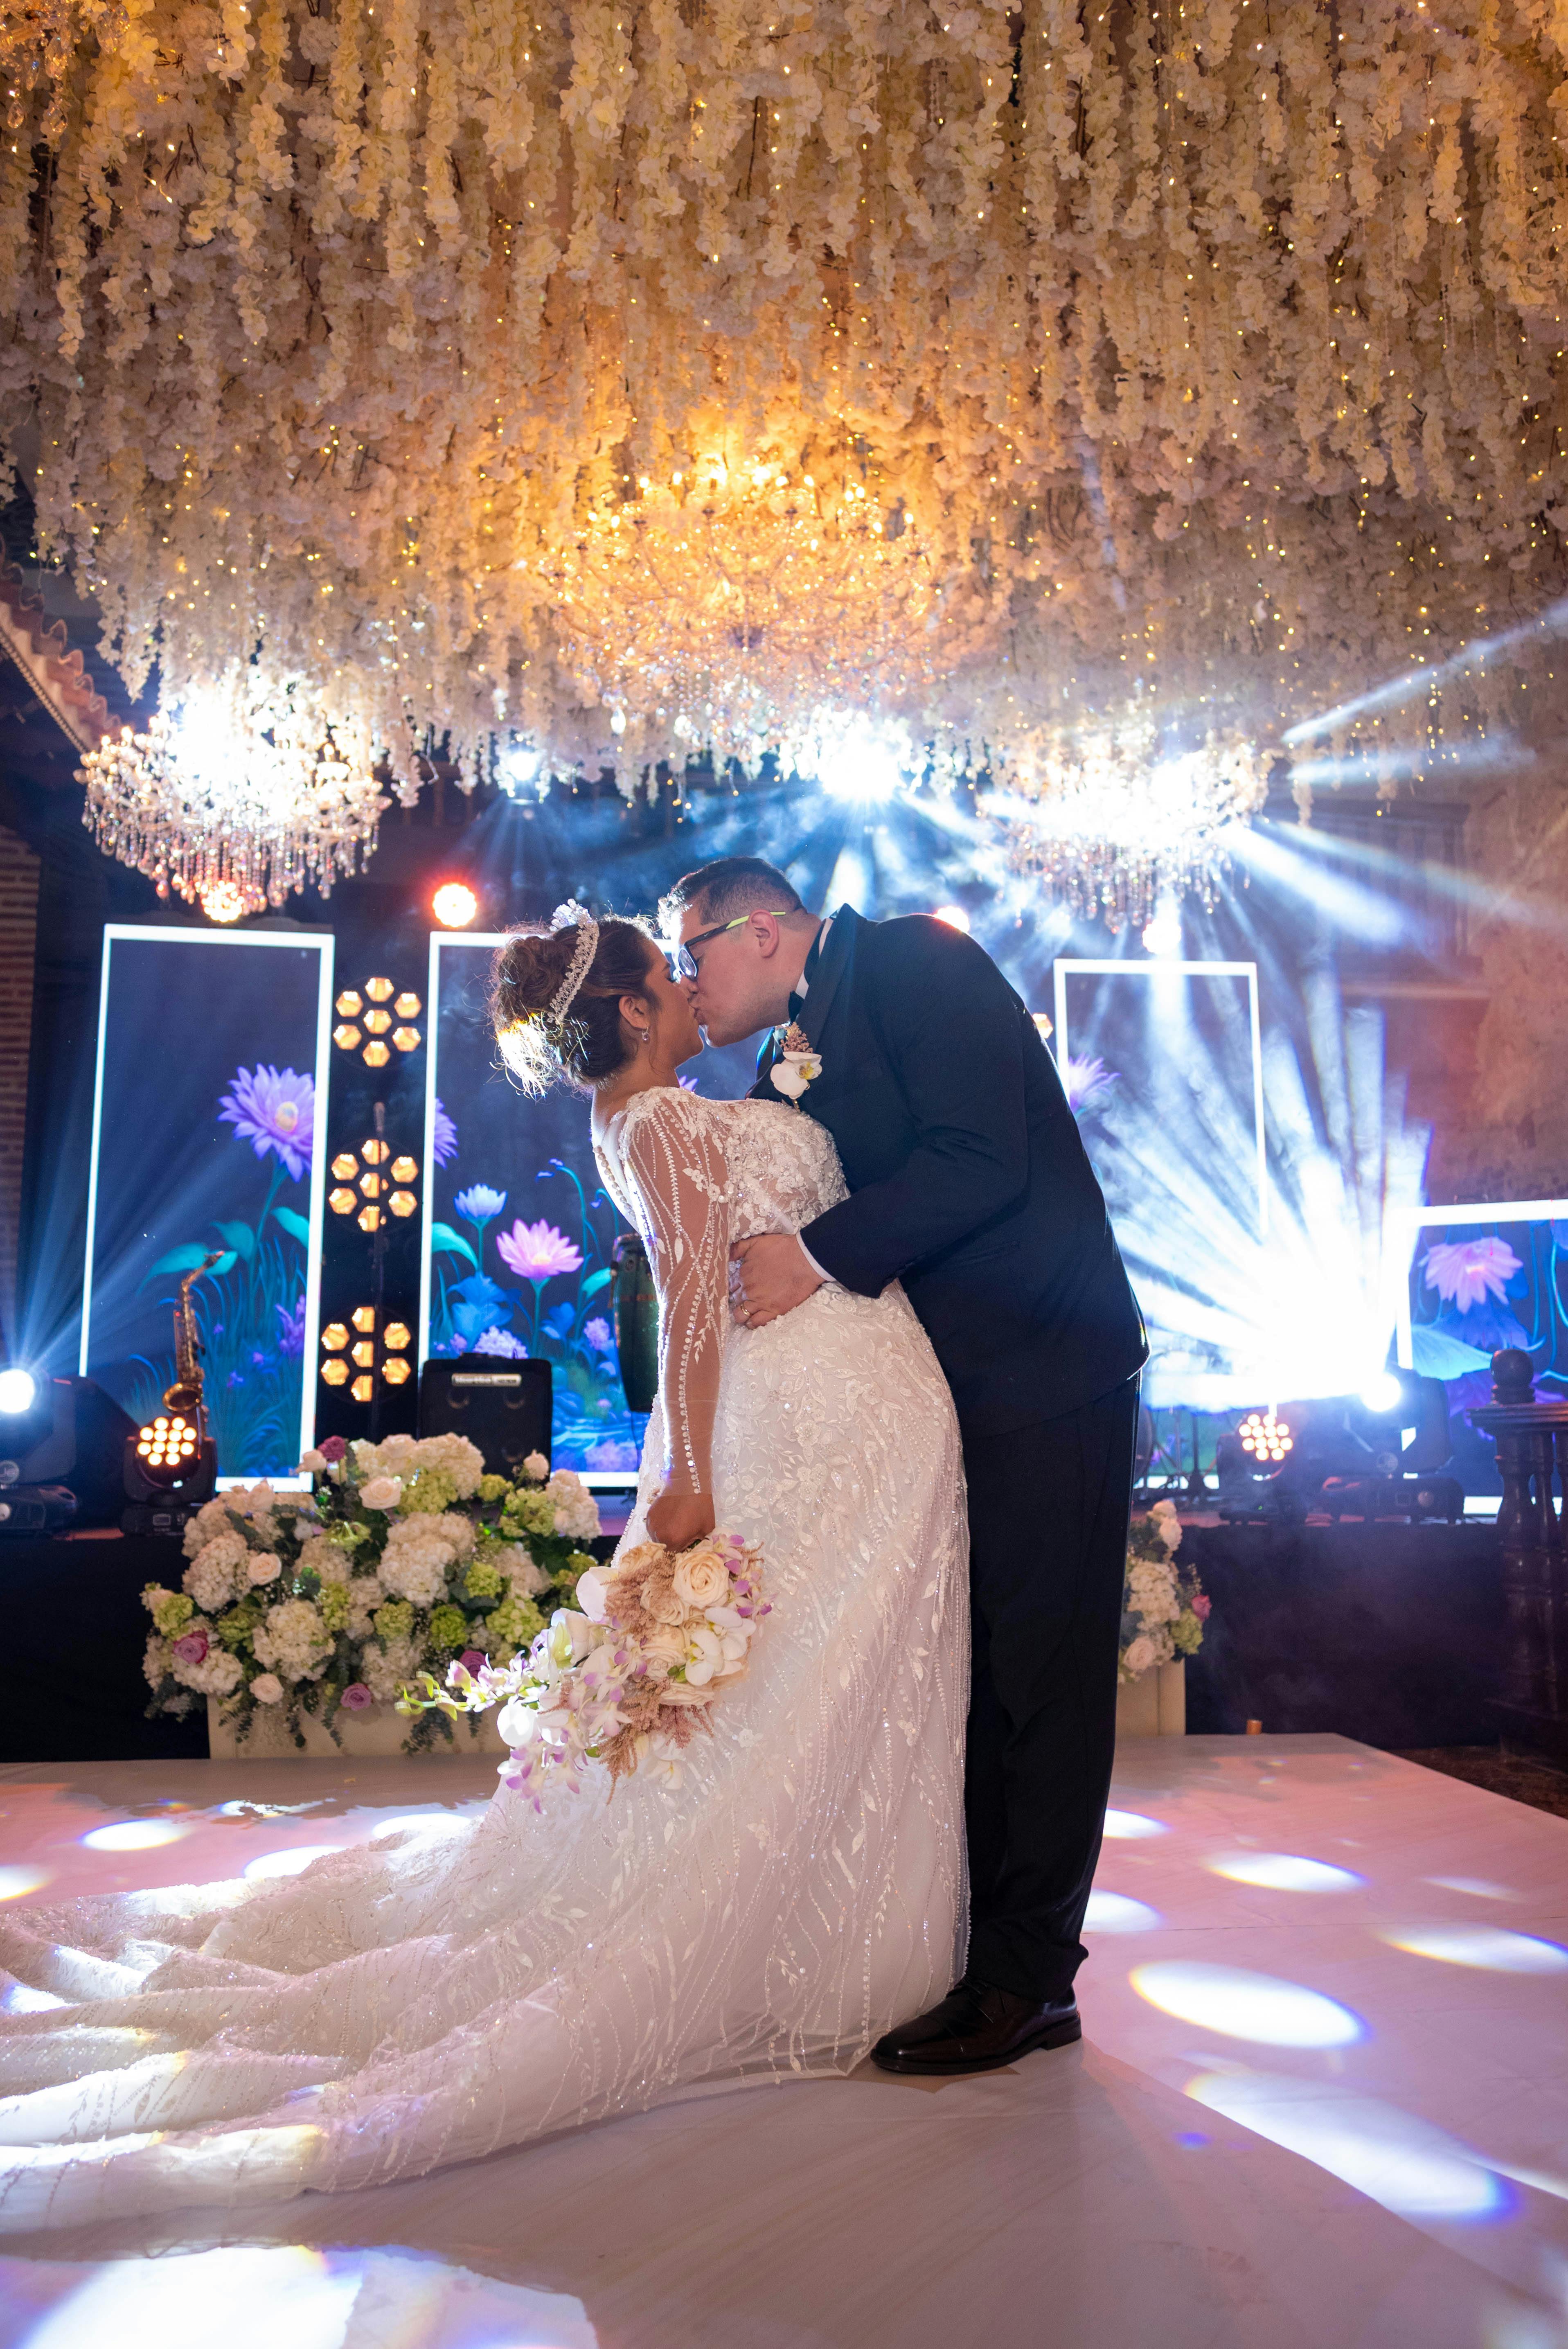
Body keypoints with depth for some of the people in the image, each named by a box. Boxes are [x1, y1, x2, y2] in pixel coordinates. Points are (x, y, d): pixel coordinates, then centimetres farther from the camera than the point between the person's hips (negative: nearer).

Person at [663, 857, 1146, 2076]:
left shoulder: (911, 959, -8)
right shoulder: (784, 1070, 16)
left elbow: (982, 1161, -20)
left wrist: (821, 1254, -19)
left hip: (1044, 1370, -8)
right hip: (943, 1389, 8)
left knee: (1036, 1669, -1)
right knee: (961, 1674, 12)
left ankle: (1028, 1977, 10)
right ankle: (972, 1945, 24)